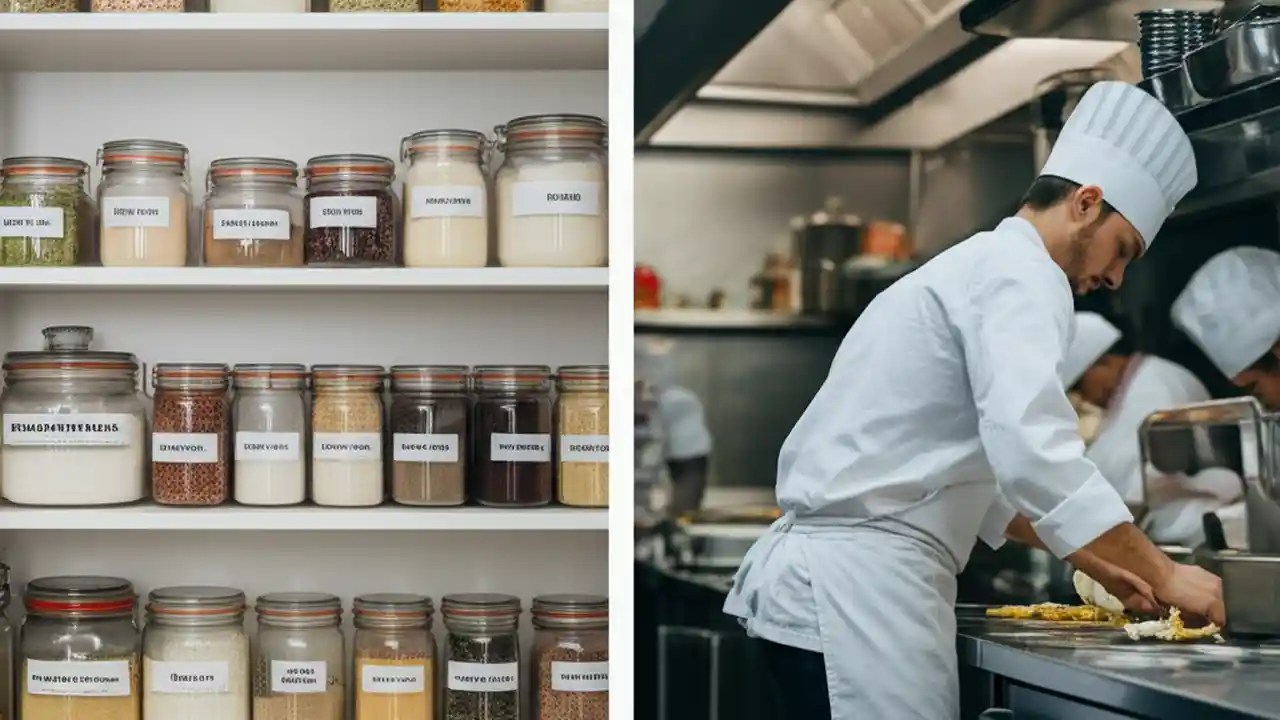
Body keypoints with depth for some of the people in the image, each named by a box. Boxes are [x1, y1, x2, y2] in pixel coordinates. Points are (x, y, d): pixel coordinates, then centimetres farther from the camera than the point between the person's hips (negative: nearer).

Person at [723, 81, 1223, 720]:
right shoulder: (1019, 273, -8)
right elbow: (1034, 456, -23)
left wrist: (1097, 565, 27)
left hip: (823, 574, 10)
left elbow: (983, 474, 29)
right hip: (858, 585, -10)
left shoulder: (972, 265, 23)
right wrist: (1163, 574, -14)